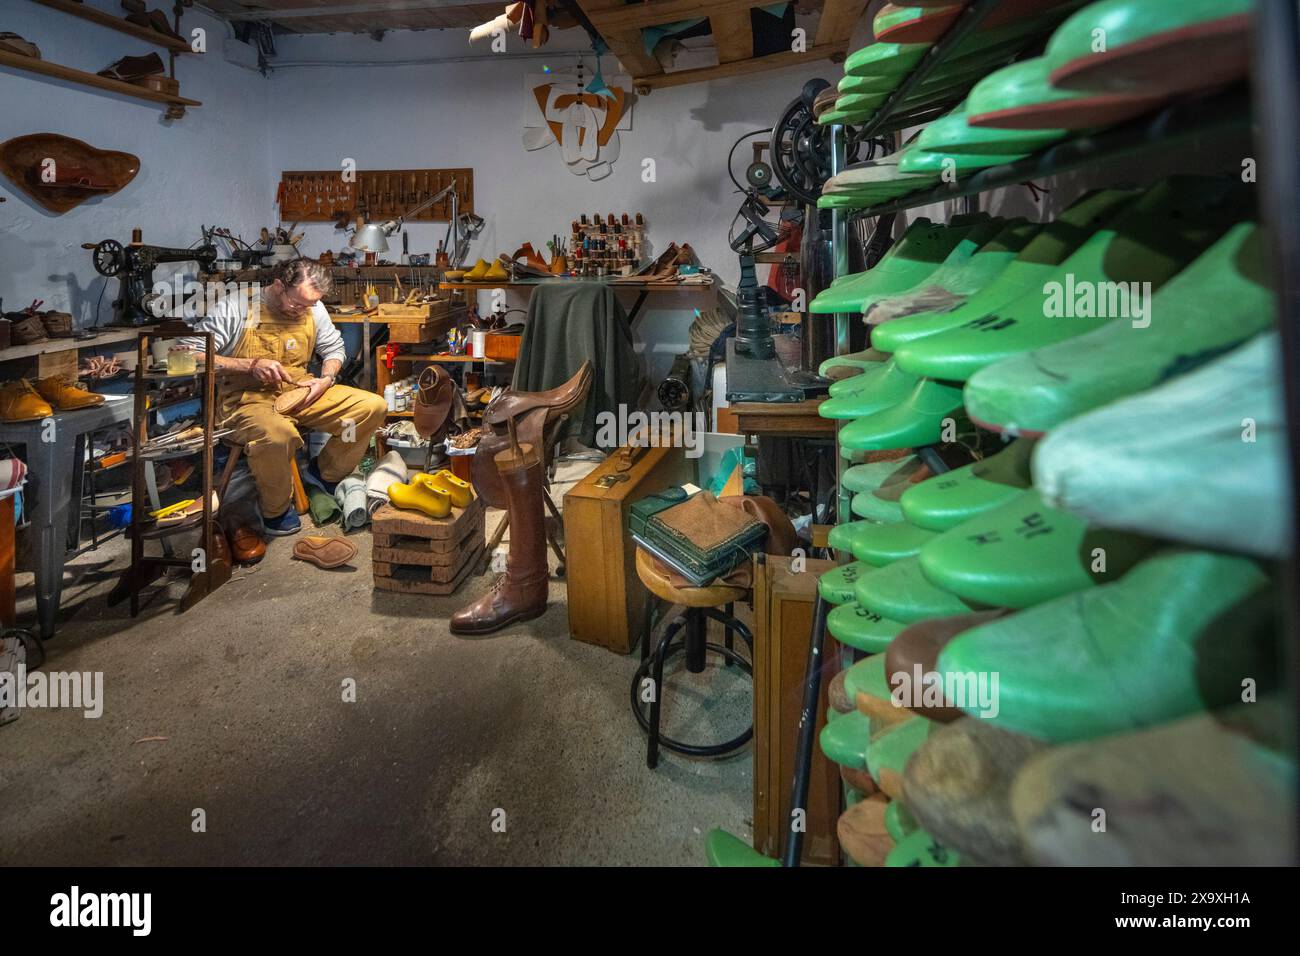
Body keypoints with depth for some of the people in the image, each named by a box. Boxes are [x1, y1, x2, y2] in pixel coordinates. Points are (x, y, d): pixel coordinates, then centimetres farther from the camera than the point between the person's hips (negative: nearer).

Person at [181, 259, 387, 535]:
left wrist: (326, 379, -4)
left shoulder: (313, 309, 3)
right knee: (276, 435, -42)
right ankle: (275, 508, -8)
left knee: (373, 406, -12)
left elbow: (334, 348, 18)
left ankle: (326, 473, 12)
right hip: (247, 398, -5)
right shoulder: (235, 308, -12)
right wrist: (251, 365, -23)